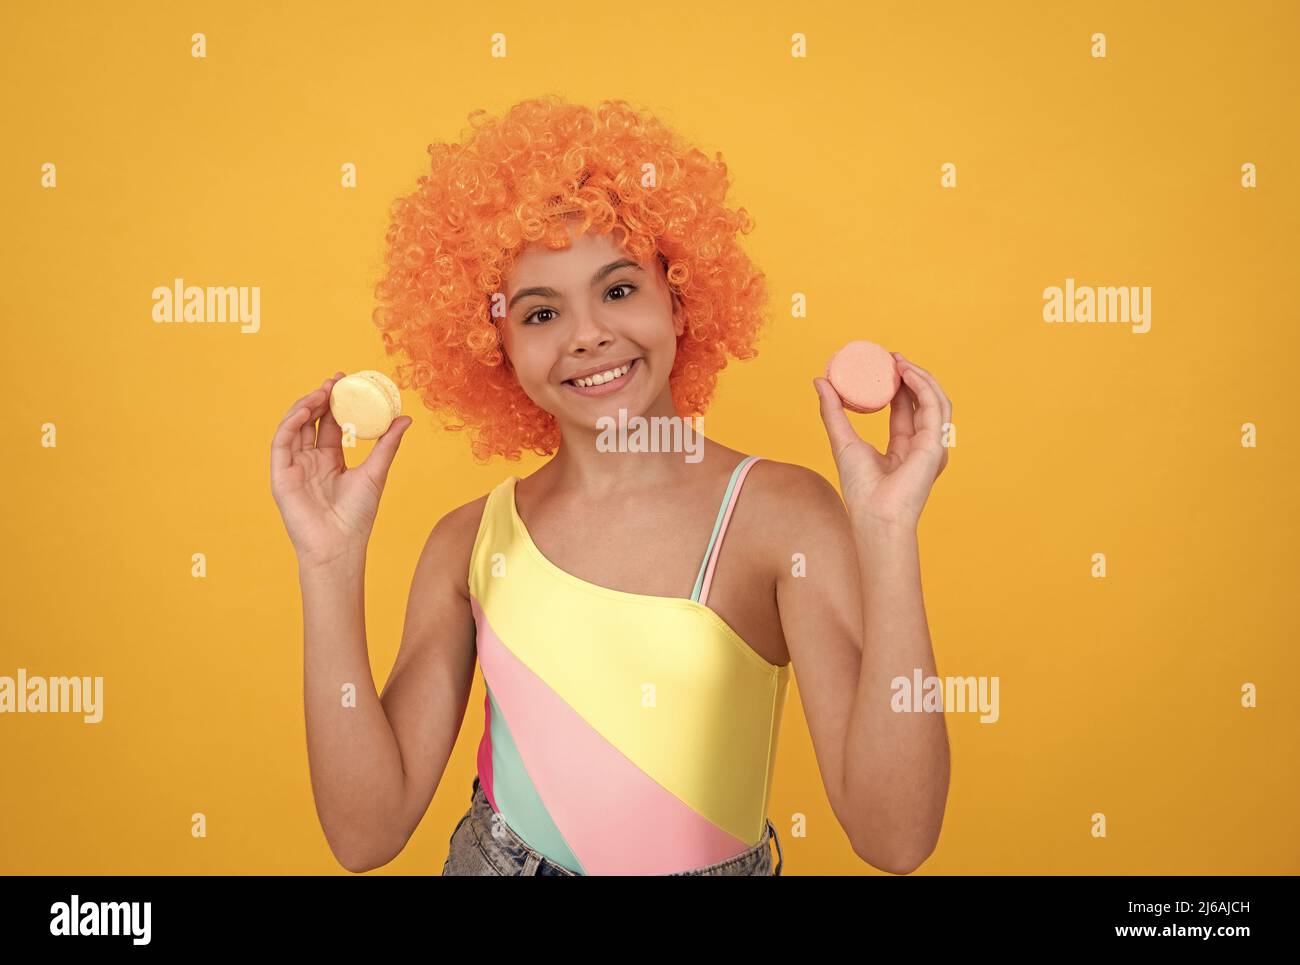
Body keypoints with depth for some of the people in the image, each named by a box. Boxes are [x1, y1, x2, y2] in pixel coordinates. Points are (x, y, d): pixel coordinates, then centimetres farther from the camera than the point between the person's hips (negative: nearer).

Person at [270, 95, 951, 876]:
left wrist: (886, 534, -32)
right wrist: (332, 565, -20)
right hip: (493, 859, 2)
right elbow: (366, 834, -13)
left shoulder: (781, 514, -17)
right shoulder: (468, 543, -10)